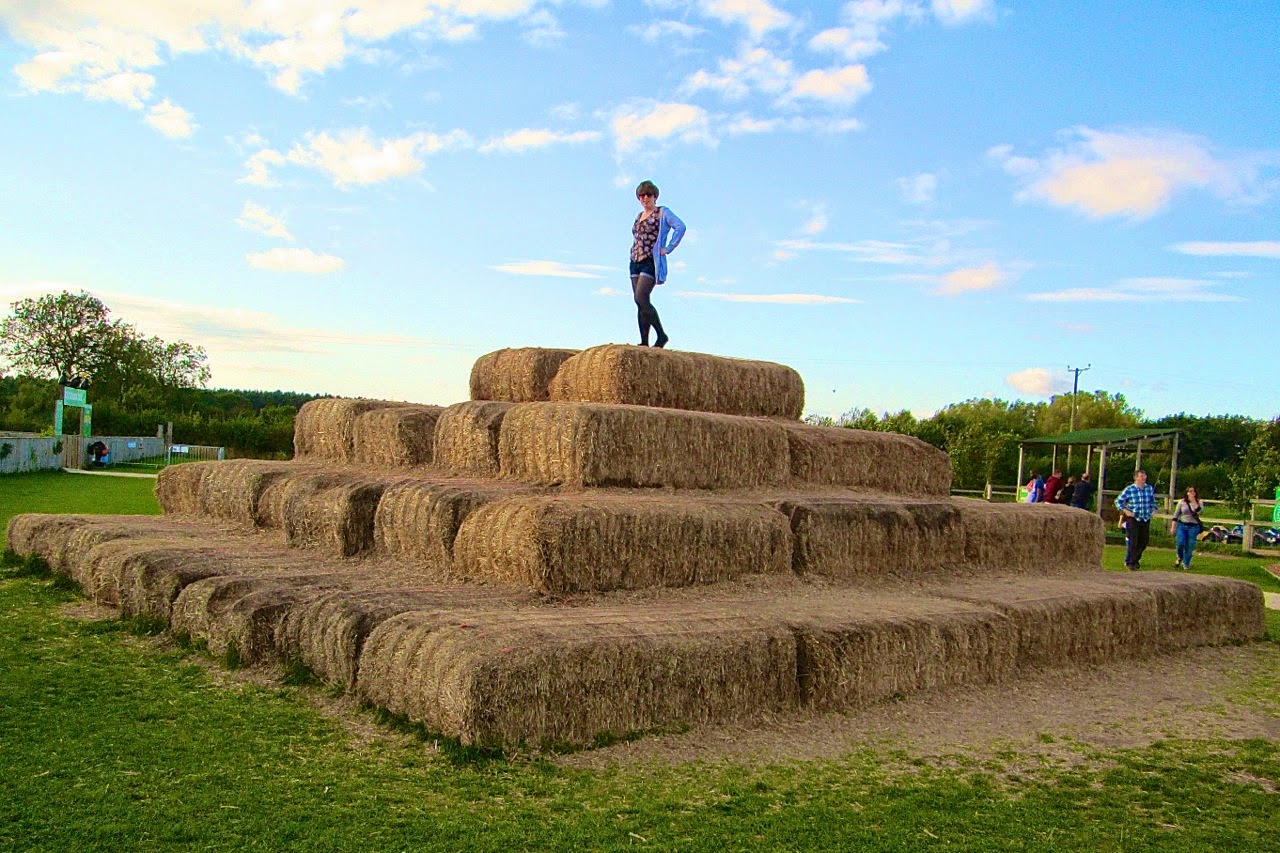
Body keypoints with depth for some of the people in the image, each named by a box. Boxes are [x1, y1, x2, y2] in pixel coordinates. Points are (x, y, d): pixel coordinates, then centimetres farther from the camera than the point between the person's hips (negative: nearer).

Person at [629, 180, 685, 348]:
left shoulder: (662, 212, -1)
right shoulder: (639, 217, 20)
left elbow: (680, 227, -15)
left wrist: (668, 249, -15)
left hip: (652, 261, -8)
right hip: (636, 262, 8)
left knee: (641, 299, -20)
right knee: (640, 303, 1)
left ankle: (661, 335, -10)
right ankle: (644, 342, 0)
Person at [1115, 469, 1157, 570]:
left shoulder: (1150, 489, 5)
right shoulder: (1129, 489, -7)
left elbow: (1153, 501, 22)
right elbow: (1118, 501, -2)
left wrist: (1153, 509, 6)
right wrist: (1126, 511, -11)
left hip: (1146, 519, 4)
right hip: (1133, 519, -4)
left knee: (1144, 541, 9)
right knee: (1133, 542, -6)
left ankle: (1136, 559, 30)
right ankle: (1129, 563, 3)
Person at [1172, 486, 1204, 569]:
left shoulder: (1199, 503, 4)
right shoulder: (1181, 502, 3)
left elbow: (1198, 511, -18)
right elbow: (1176, 515, 6)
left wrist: (1194, 501, -17)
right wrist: (1173, 527, 2)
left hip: (1193, 527, 0)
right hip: (1182, 525, 0)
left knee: (1189, 547, 1)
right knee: (1180, 543, -17)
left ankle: (1186, 564, 16)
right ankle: (1180, 558, 13)